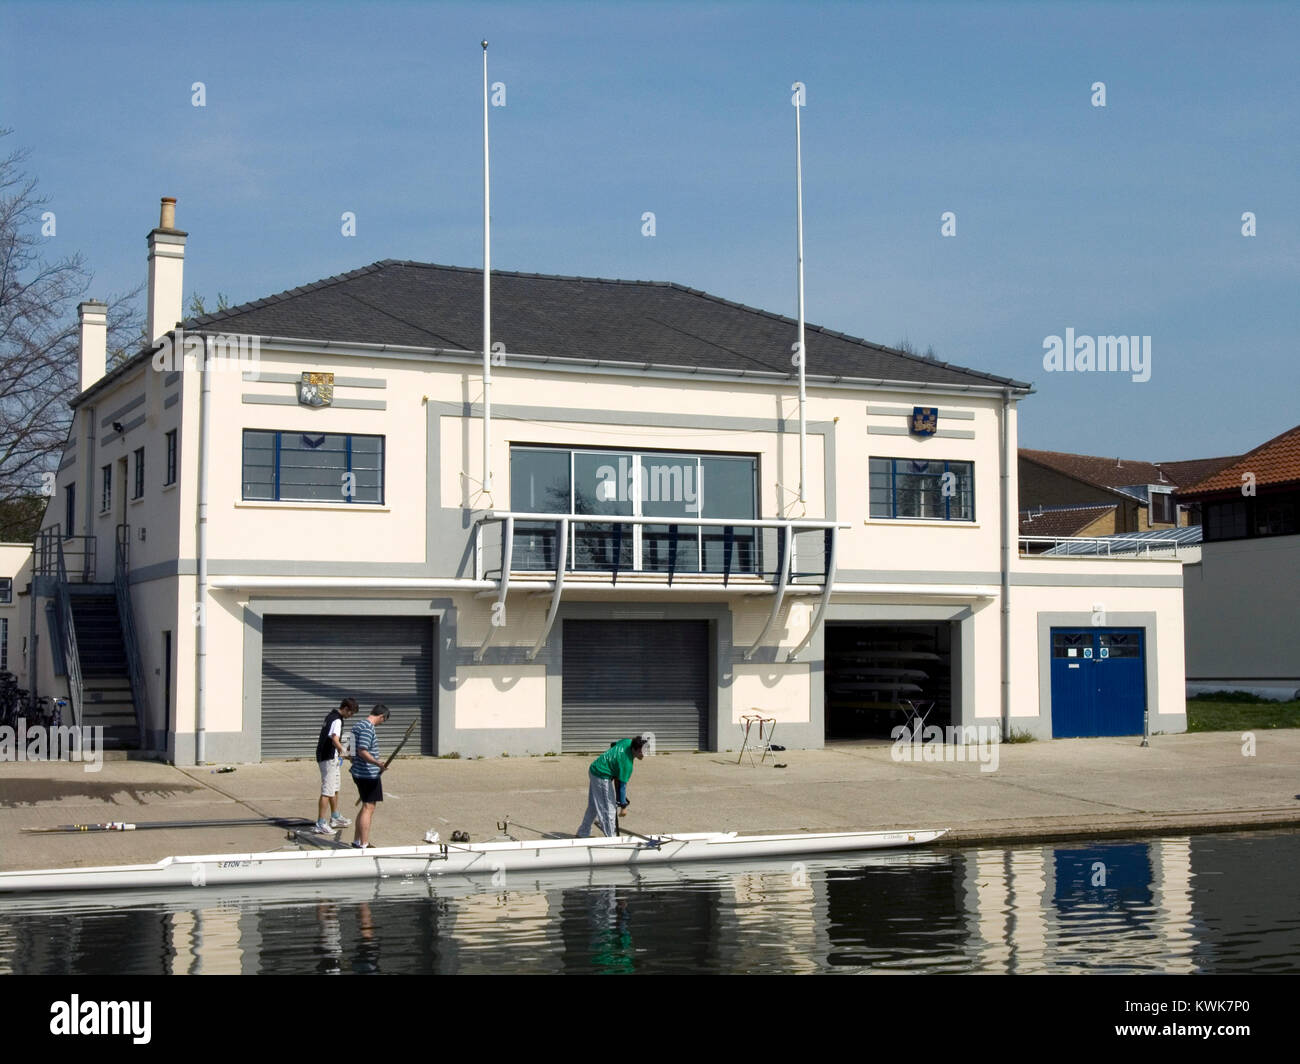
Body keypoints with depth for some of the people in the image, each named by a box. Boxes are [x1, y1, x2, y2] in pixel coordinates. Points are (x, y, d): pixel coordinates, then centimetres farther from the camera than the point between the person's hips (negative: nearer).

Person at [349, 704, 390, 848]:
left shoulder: (358, 724, 14)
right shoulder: (368, 728, -18)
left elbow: (355, 750, 22)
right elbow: (362, 751, -26)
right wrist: (378, 763, -34)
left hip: (358, 773, 10)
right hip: (368, 774, -10)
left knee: (366, 807, 20)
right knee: (368, 808, -5)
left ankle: (357, 840, 27)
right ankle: (363, 845, -3)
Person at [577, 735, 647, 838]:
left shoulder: (627, 742, -7)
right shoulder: (627, 763, -27)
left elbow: (613, 744, 15)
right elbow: (622, 786, -20)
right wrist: (623, 806, -12)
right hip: (602, 778, -10)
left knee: (593, 806, 20)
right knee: (609, 809, -1)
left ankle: (582, 834, 31)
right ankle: (611, 838, 5)